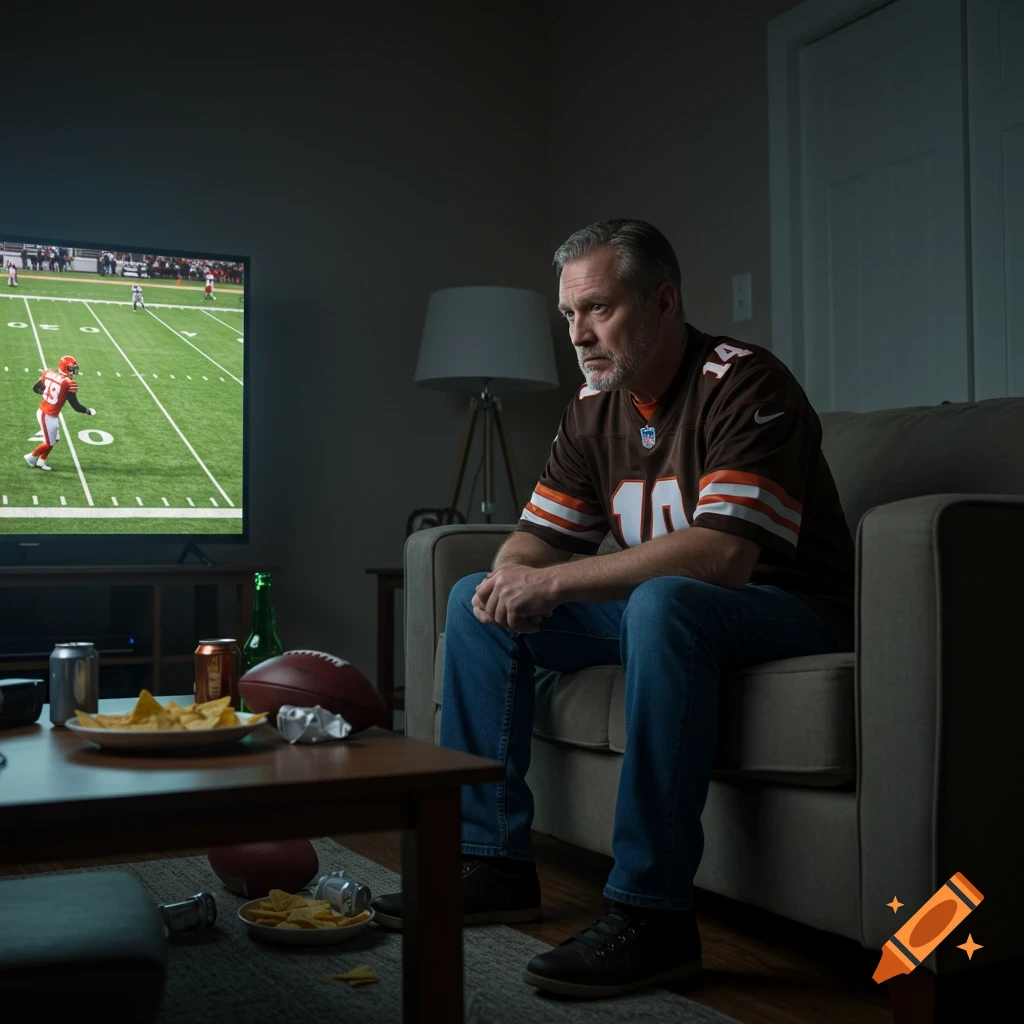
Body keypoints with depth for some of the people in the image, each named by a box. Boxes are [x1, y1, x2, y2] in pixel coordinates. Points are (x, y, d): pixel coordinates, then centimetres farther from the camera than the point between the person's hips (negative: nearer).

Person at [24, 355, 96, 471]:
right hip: (47, 416, -8)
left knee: (54, 439, 22)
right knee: (49, 443, 13)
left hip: (42, 411, 8)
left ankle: (41, 461, 33)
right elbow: (75, 406, -16)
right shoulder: (68, 384, -22)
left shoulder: (48, 373, -2)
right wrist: (89, 411, 0)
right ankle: (31, 457, 30)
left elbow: (35, 388, 9)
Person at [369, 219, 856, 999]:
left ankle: (653, 912, -34)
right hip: (661, 609, 8)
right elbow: (541, 535, 9)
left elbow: (723, 554, -32)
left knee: (664, 604, -40)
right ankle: (494, 860, 1)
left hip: (789, 610, -8)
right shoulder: (594, 405, 5)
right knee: (476, 600, 2)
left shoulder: (743, 384, -19)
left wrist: (558, 581, -29)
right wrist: (513, 576, -17)